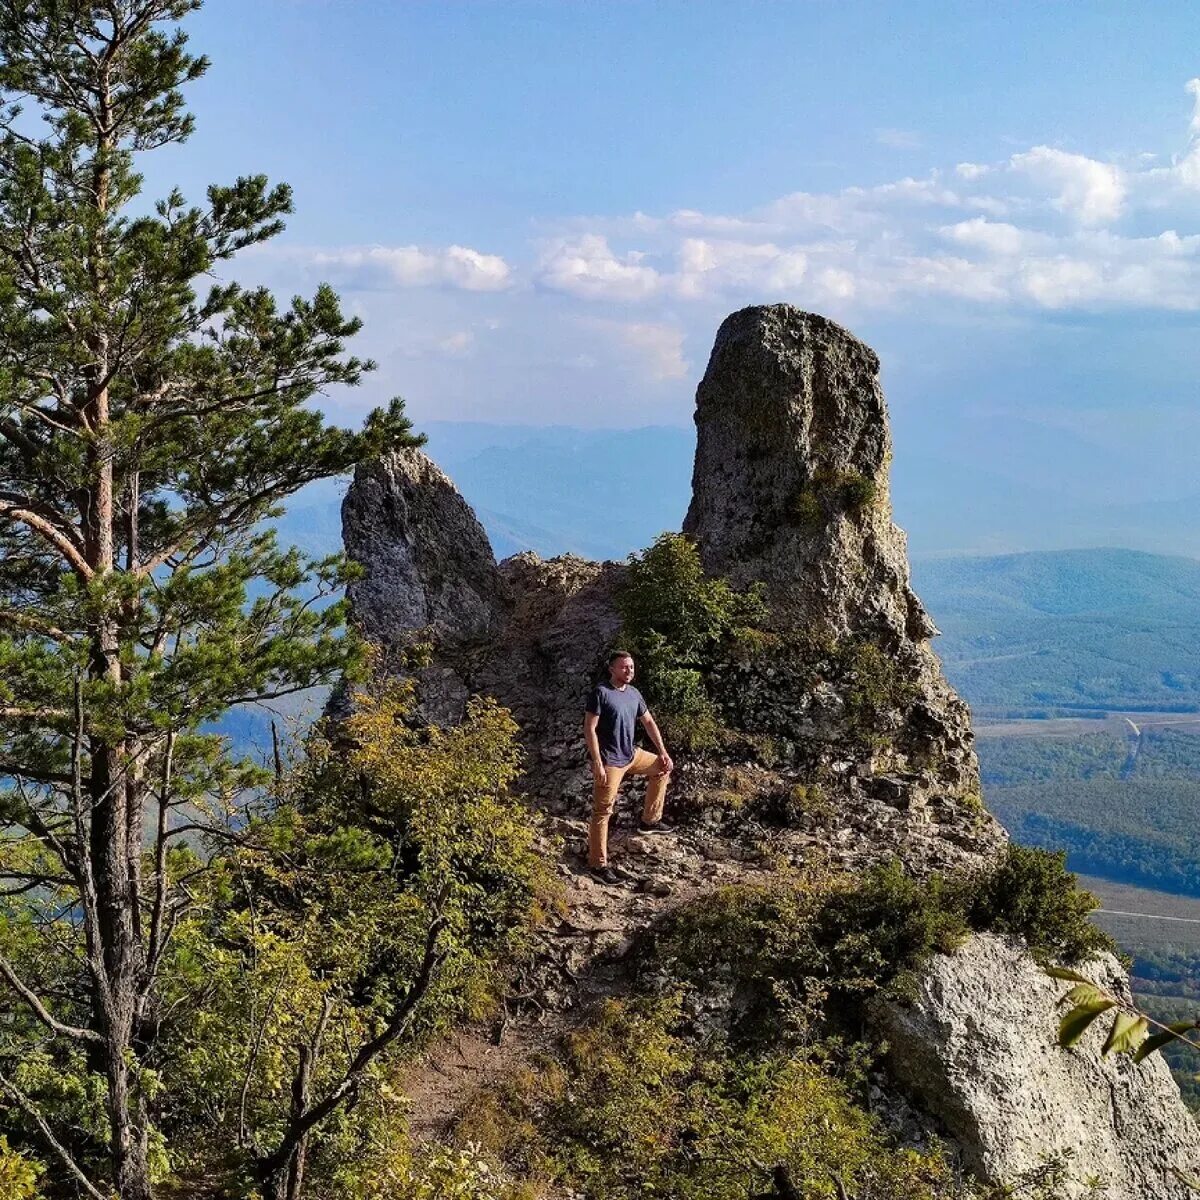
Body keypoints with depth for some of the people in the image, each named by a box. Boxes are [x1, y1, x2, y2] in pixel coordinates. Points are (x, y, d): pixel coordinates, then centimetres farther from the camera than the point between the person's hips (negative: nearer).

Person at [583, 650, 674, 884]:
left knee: (662, 767, 20)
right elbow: (589, 728, -19)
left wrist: (663, 752, 15)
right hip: (609, 761, -8)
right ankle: (598, 865, -3)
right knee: (603, 811, -7)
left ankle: (650, 820, 30)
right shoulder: (601, 692, -16)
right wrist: (597, 764, -23)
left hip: (631, 755, 8)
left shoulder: (634, 693, 7)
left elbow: (648, 722, 18)